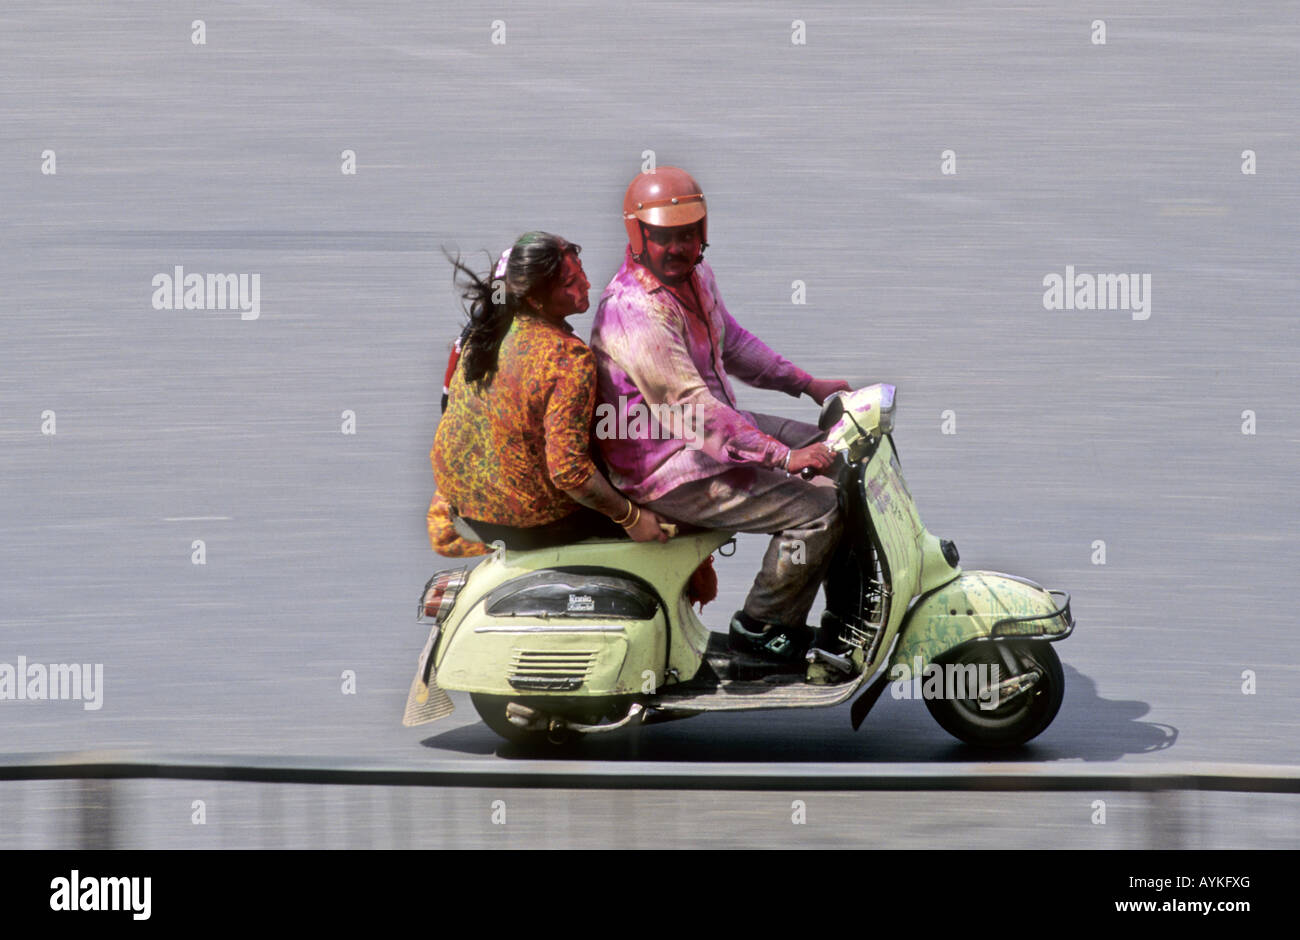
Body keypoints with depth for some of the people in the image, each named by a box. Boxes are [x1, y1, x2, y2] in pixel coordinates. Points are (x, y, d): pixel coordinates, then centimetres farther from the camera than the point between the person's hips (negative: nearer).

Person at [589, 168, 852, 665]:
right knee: (818, 508, -16)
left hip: (706, 431, 10)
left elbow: (730, 341, 21)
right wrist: (783, 456, -32)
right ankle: (760, 626, 2)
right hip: (671, 469, -10)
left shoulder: (694, 274, 3)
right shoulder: (635, 313, -28)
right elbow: (694, 408, -31)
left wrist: (806, 383, 16)